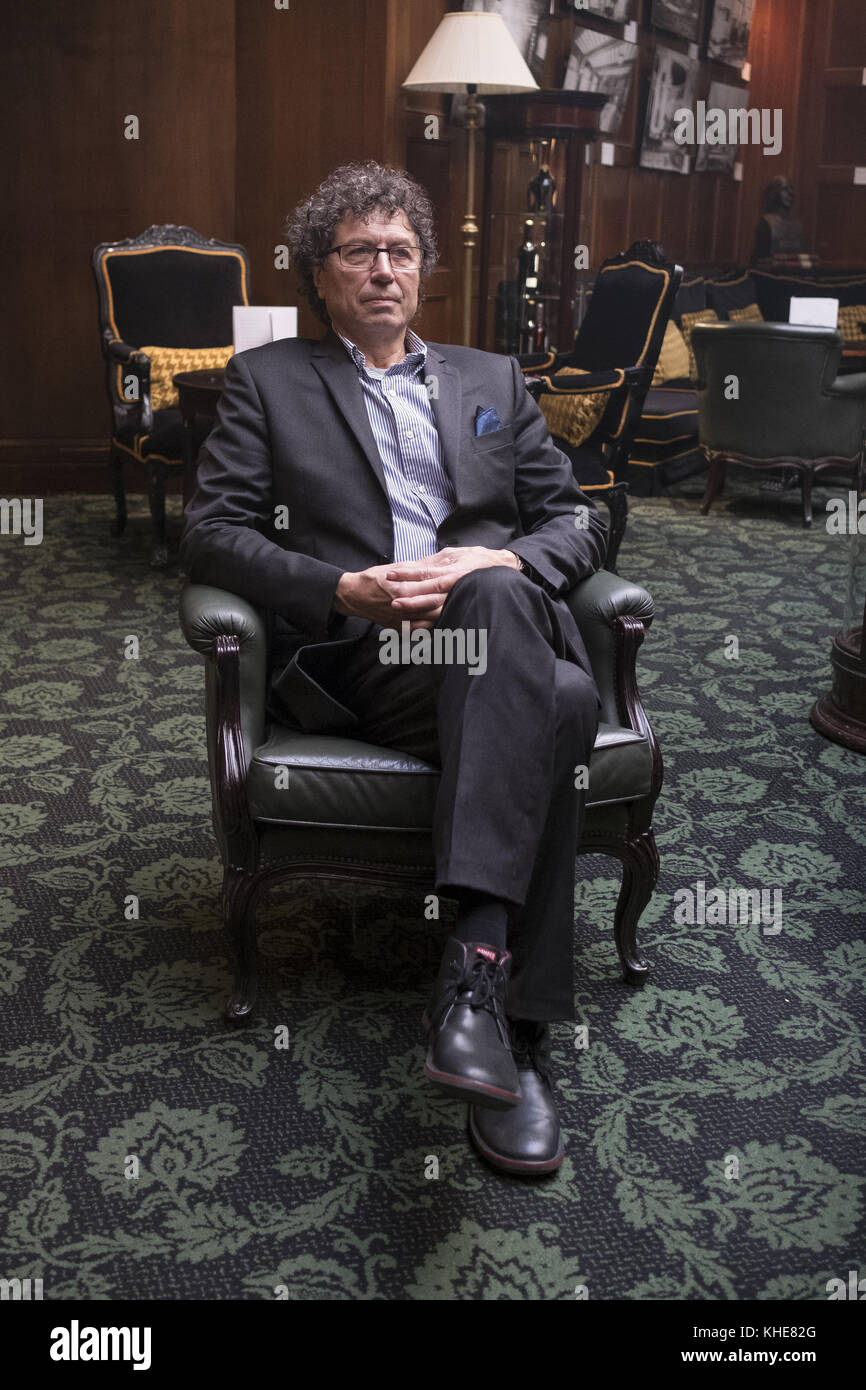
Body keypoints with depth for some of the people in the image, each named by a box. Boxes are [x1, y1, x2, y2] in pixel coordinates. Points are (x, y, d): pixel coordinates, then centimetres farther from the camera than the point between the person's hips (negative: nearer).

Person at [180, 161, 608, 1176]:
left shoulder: (493, 380, 27)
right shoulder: (267, 380, 18)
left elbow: (577, 521, 18)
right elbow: (210, 534, 6)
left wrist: (497, 562, -7)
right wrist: (342, 590, -12)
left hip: (499, 630, 3)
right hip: (354, 662, -3)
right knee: (558, 704, -34)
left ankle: (476, 968, -37)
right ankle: (516, 1033, -33)